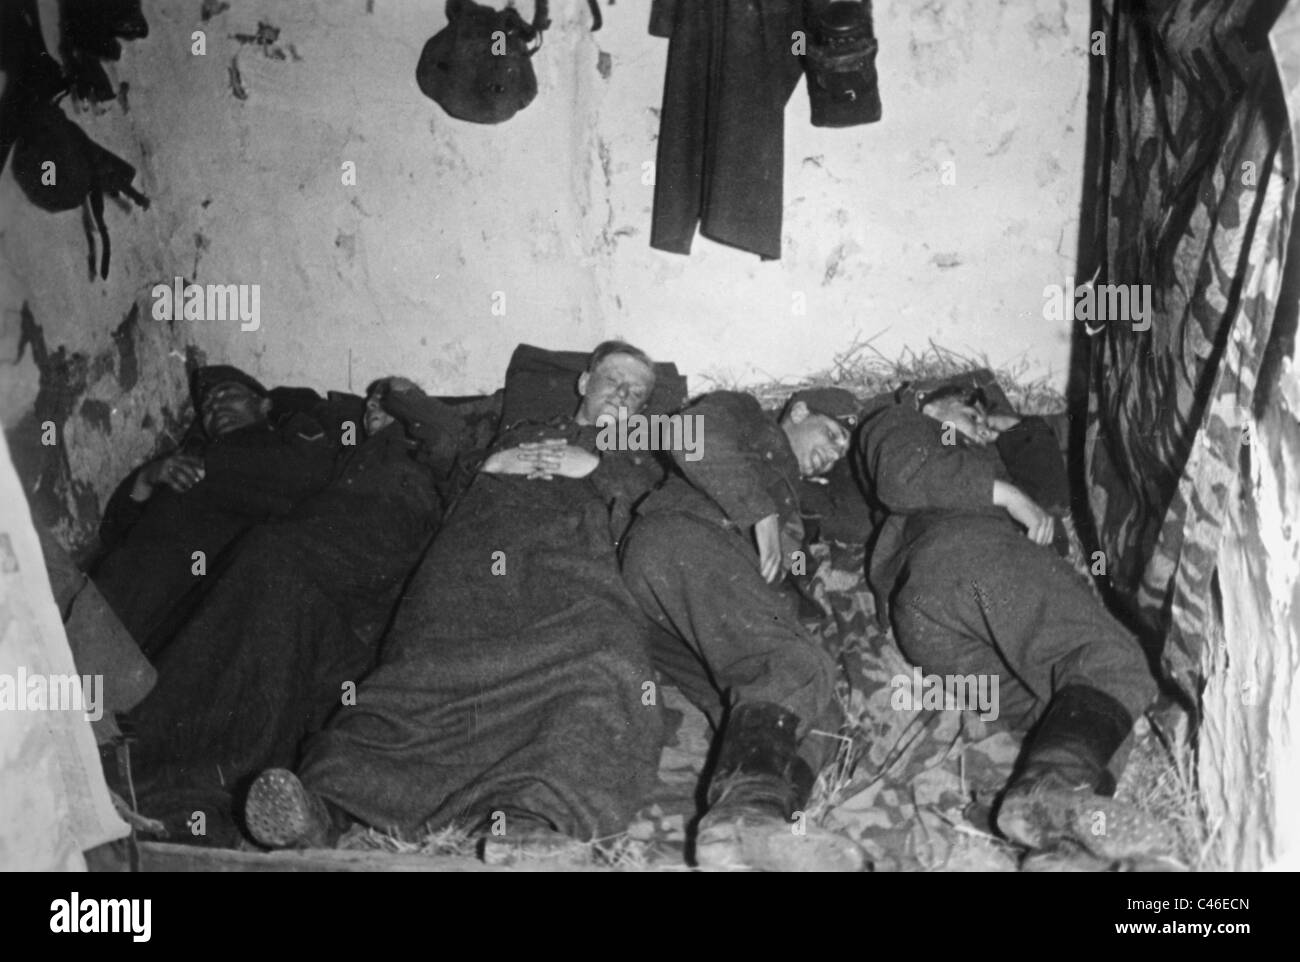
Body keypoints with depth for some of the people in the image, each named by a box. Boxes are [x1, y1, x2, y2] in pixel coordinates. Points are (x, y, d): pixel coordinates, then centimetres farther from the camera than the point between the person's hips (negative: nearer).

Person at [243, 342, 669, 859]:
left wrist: (594, 466, 12)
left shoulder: (636, 454, 38)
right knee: (427, 662, -30)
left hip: (568, 571, -1)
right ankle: (320, 804, -51)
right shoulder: (517, 433, 42)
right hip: (469, 564, 2)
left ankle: (538, 815, -60)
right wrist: (492, 464, 16)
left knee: (602, 661, -39)